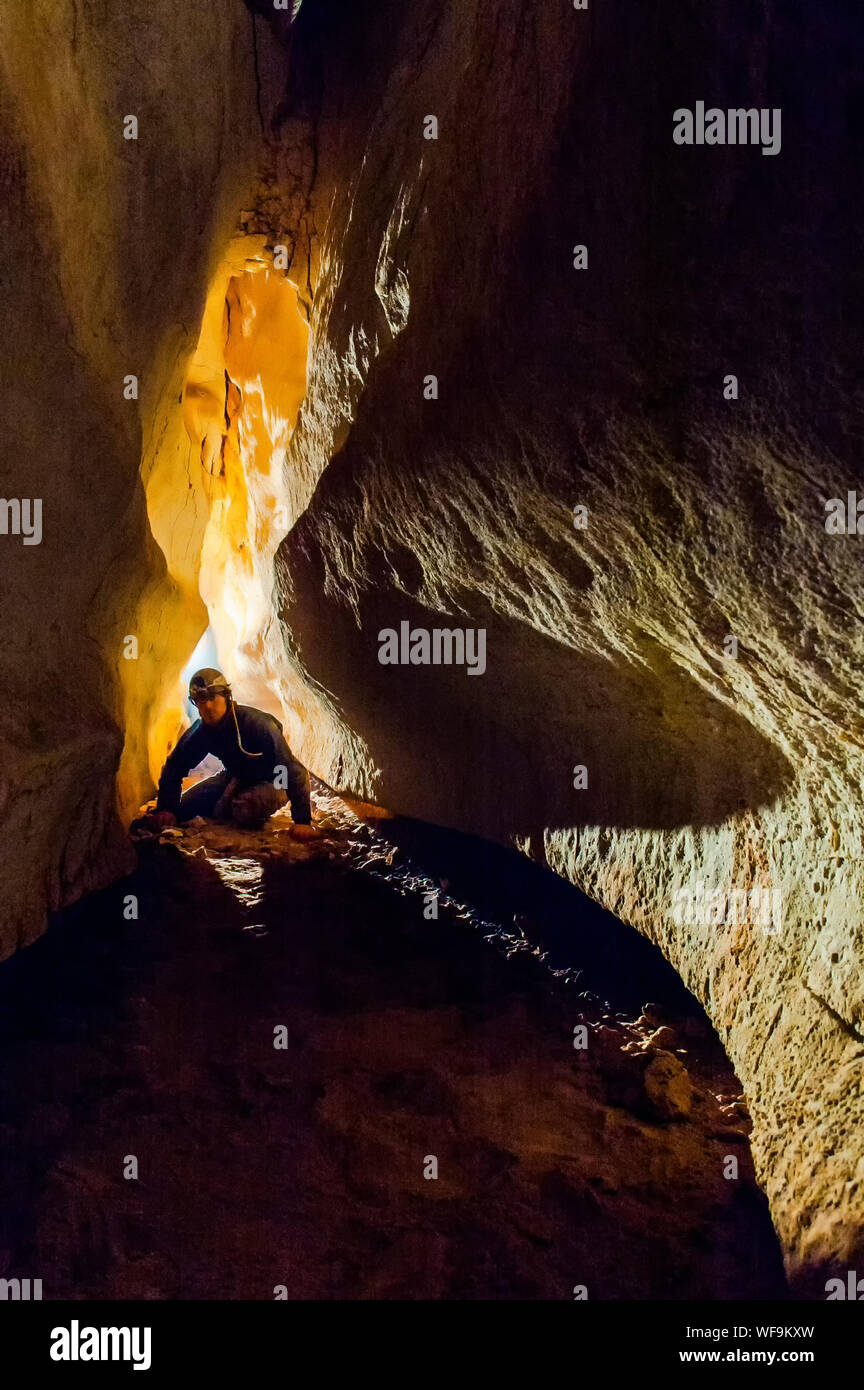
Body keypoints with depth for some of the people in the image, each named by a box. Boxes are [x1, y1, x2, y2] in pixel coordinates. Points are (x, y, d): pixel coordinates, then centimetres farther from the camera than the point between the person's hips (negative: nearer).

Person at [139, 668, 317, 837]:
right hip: (235, 778, 6)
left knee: (245, 809, -37)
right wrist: (165, 809, -14)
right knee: (183, 807, 0)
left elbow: (292, 770, -38)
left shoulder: (257, 724, -34)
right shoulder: (199, 731, -13)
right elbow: (175, 767, 0)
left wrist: (302, 821, -44)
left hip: (271, 784, -6)